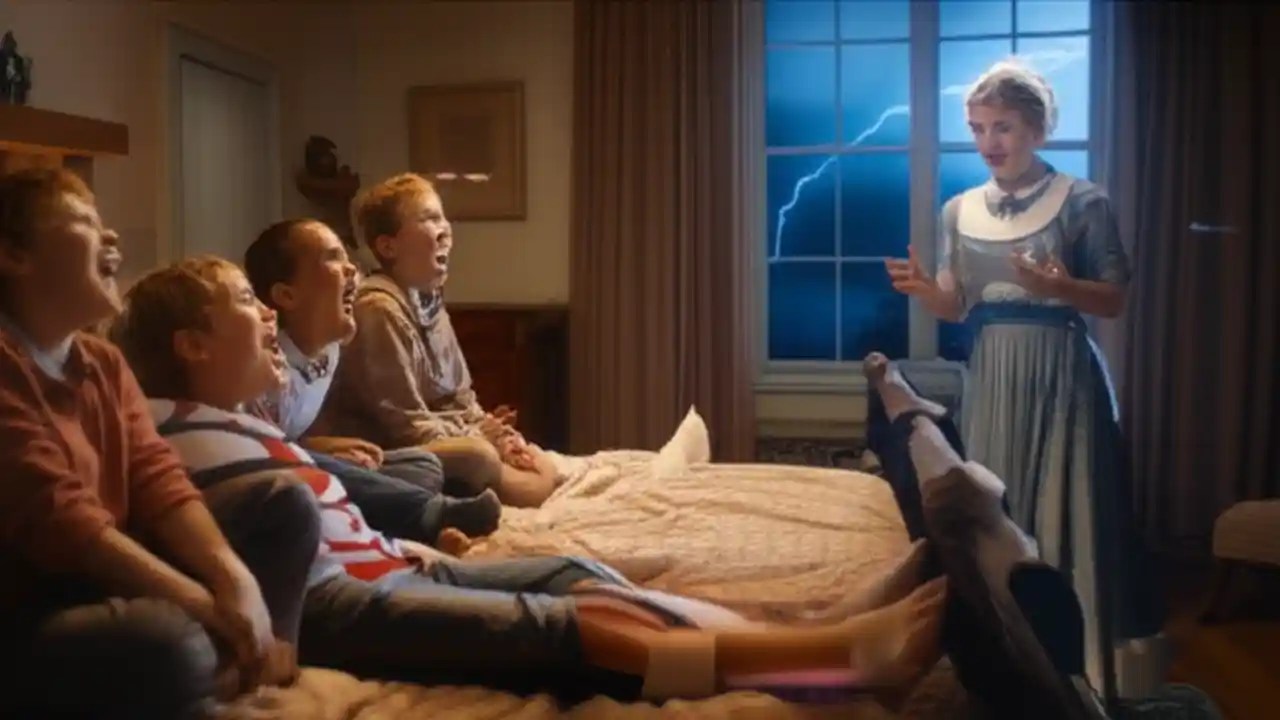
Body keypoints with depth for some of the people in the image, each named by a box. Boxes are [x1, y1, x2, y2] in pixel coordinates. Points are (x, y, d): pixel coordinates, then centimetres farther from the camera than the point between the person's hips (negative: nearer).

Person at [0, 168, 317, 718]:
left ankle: (247, 675, -3)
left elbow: (158, 479, 0)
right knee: (173, 645, -38)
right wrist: (212, 606, -26)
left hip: (106, 577, 9)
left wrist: (232, 575, -18)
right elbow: (62, 520, -25)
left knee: (283, 503, 4)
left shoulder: (102, 362, 10)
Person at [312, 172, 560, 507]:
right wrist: (476, 438, -15)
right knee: (477, 456, -33)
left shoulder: (431, 303, 11)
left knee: (540, 465, 0)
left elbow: (461, 398, 13)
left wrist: (493, 432, -6)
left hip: (437, 439, 10)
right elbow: (403, 422, -21)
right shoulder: (381, 308, -18)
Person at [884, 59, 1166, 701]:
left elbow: (1113, 301, -4)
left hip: (1061, 377, -4)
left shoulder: (1082, 201, -5)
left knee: (1065, 516, -2)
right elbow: (958, 307, 9)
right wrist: (923, 288, -12)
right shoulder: (960, 211, 8)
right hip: (991, 378, 5)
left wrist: (1058, 286, -23)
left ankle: (1078, 665, 12)